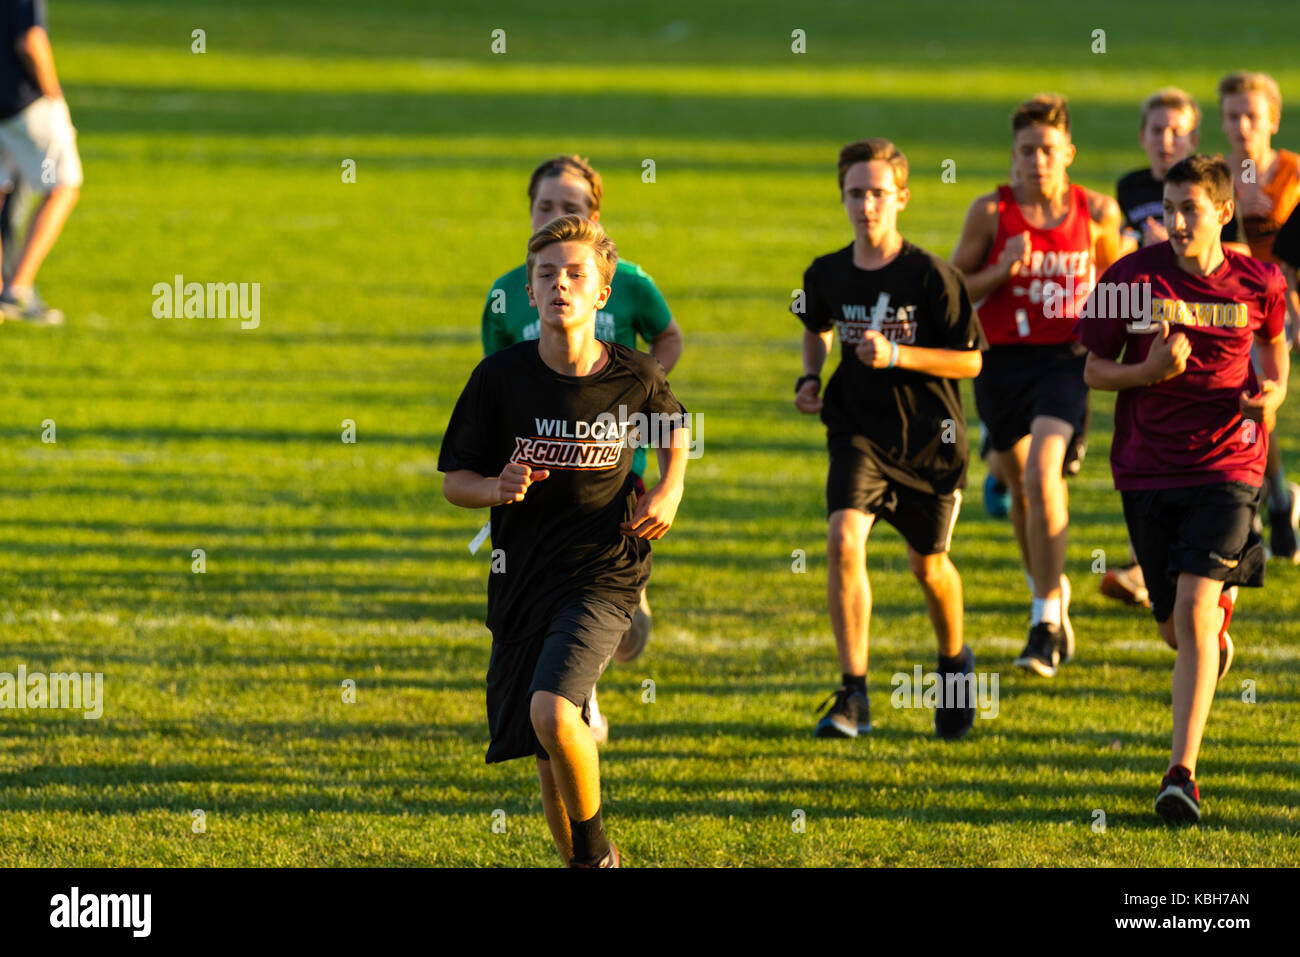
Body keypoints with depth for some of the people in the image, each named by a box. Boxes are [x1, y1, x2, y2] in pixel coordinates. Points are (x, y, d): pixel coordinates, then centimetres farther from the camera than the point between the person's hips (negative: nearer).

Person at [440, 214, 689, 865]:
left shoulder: (634, 377, -4)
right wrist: (497, 488, -17)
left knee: (551, 712, -25)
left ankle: (596, 849, -2)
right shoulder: (500, 377, -5)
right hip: (522, 579, 3)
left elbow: (675, 424, 19)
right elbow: (454, 480, 4)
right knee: (551, 755, 8)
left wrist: (669, 492, 2)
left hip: (604, 573, -3)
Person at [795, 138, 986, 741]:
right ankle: (853, 695, -20)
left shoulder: (930, 276, -14)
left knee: (929, 564, 13)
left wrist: (897, 356, -23)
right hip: (859, 433, 2)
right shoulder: (827, 274, -1)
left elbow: (971, 360, -11)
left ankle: (954, 661, 46)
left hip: (928, 439, -2)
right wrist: (810, 378, 5)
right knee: (843, 539, -22)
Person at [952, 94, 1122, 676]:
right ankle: (1051, 589, 41)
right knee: (1020, 486, 15)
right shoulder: (990, 212, -3)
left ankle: (1046, 626, -20)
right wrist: (1003, 271, -16)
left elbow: (1114, 276, 17)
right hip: (1002, 361, 2)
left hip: (1063, 360, -2)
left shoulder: (1098, 212, 0)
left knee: (1043, 474, -21)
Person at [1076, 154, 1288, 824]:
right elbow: (1094, 370, 2)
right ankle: (1221, 616, 51)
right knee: (1174, 629, 10)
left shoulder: (1259, 284, -3)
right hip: (1148, 467, 2)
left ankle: (1182, 772, -19)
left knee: (1194, 608, -19)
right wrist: (1152, 371, -18)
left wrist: (1274, 390, -2)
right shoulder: (1134, 278, -6)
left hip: (1227, 463, -2)